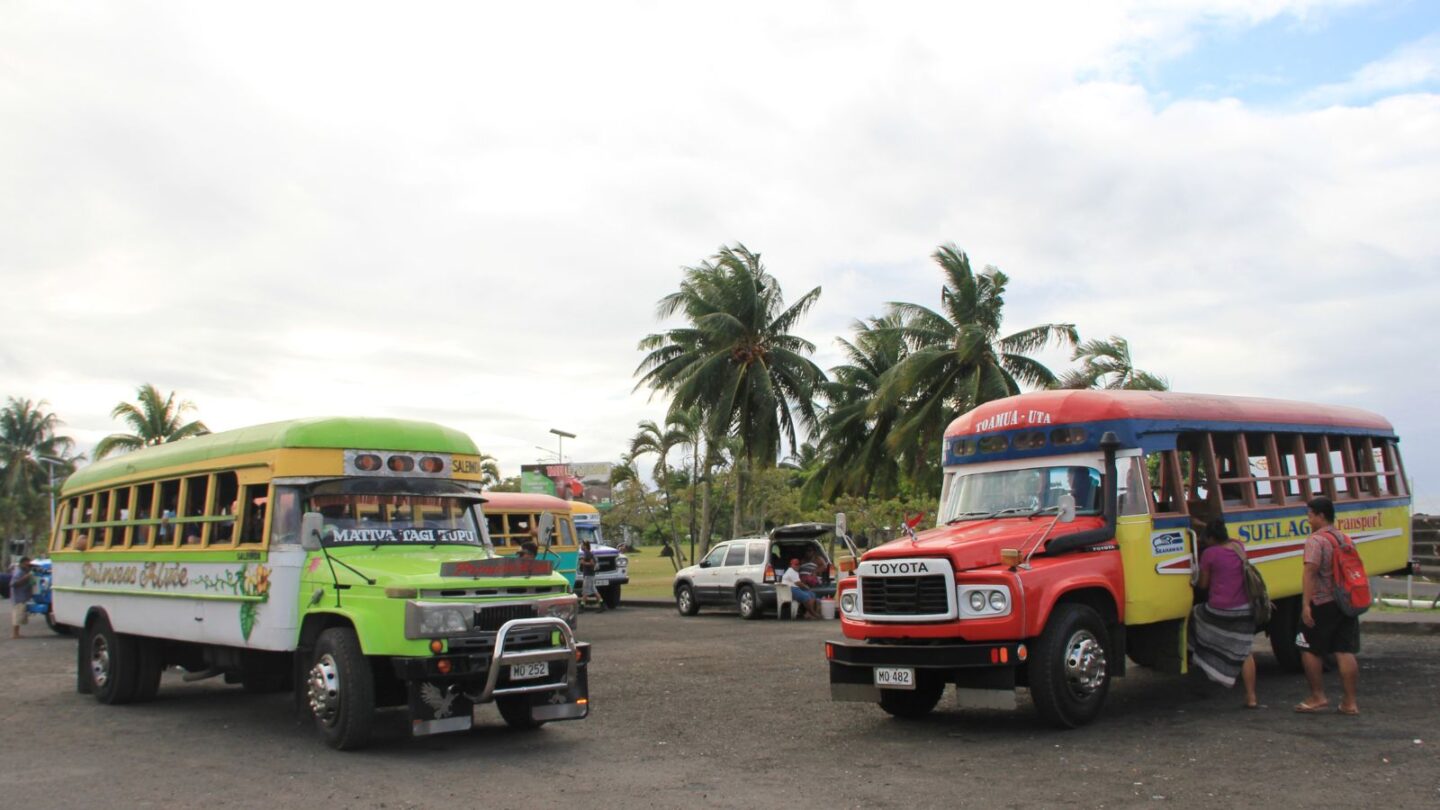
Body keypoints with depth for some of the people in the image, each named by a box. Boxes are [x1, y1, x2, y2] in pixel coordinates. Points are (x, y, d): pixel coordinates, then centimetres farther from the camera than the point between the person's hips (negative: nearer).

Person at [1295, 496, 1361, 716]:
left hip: (1322, 604, -7)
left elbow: (1310, 573, -21)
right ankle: (1350, 702, 7)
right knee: (1345, 652, 6)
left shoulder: (1316, 540, -13)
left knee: (1310, 650, 5)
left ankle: (1318, 697, 9)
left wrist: (1306, 604, -24)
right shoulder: (1345, 539, 13)